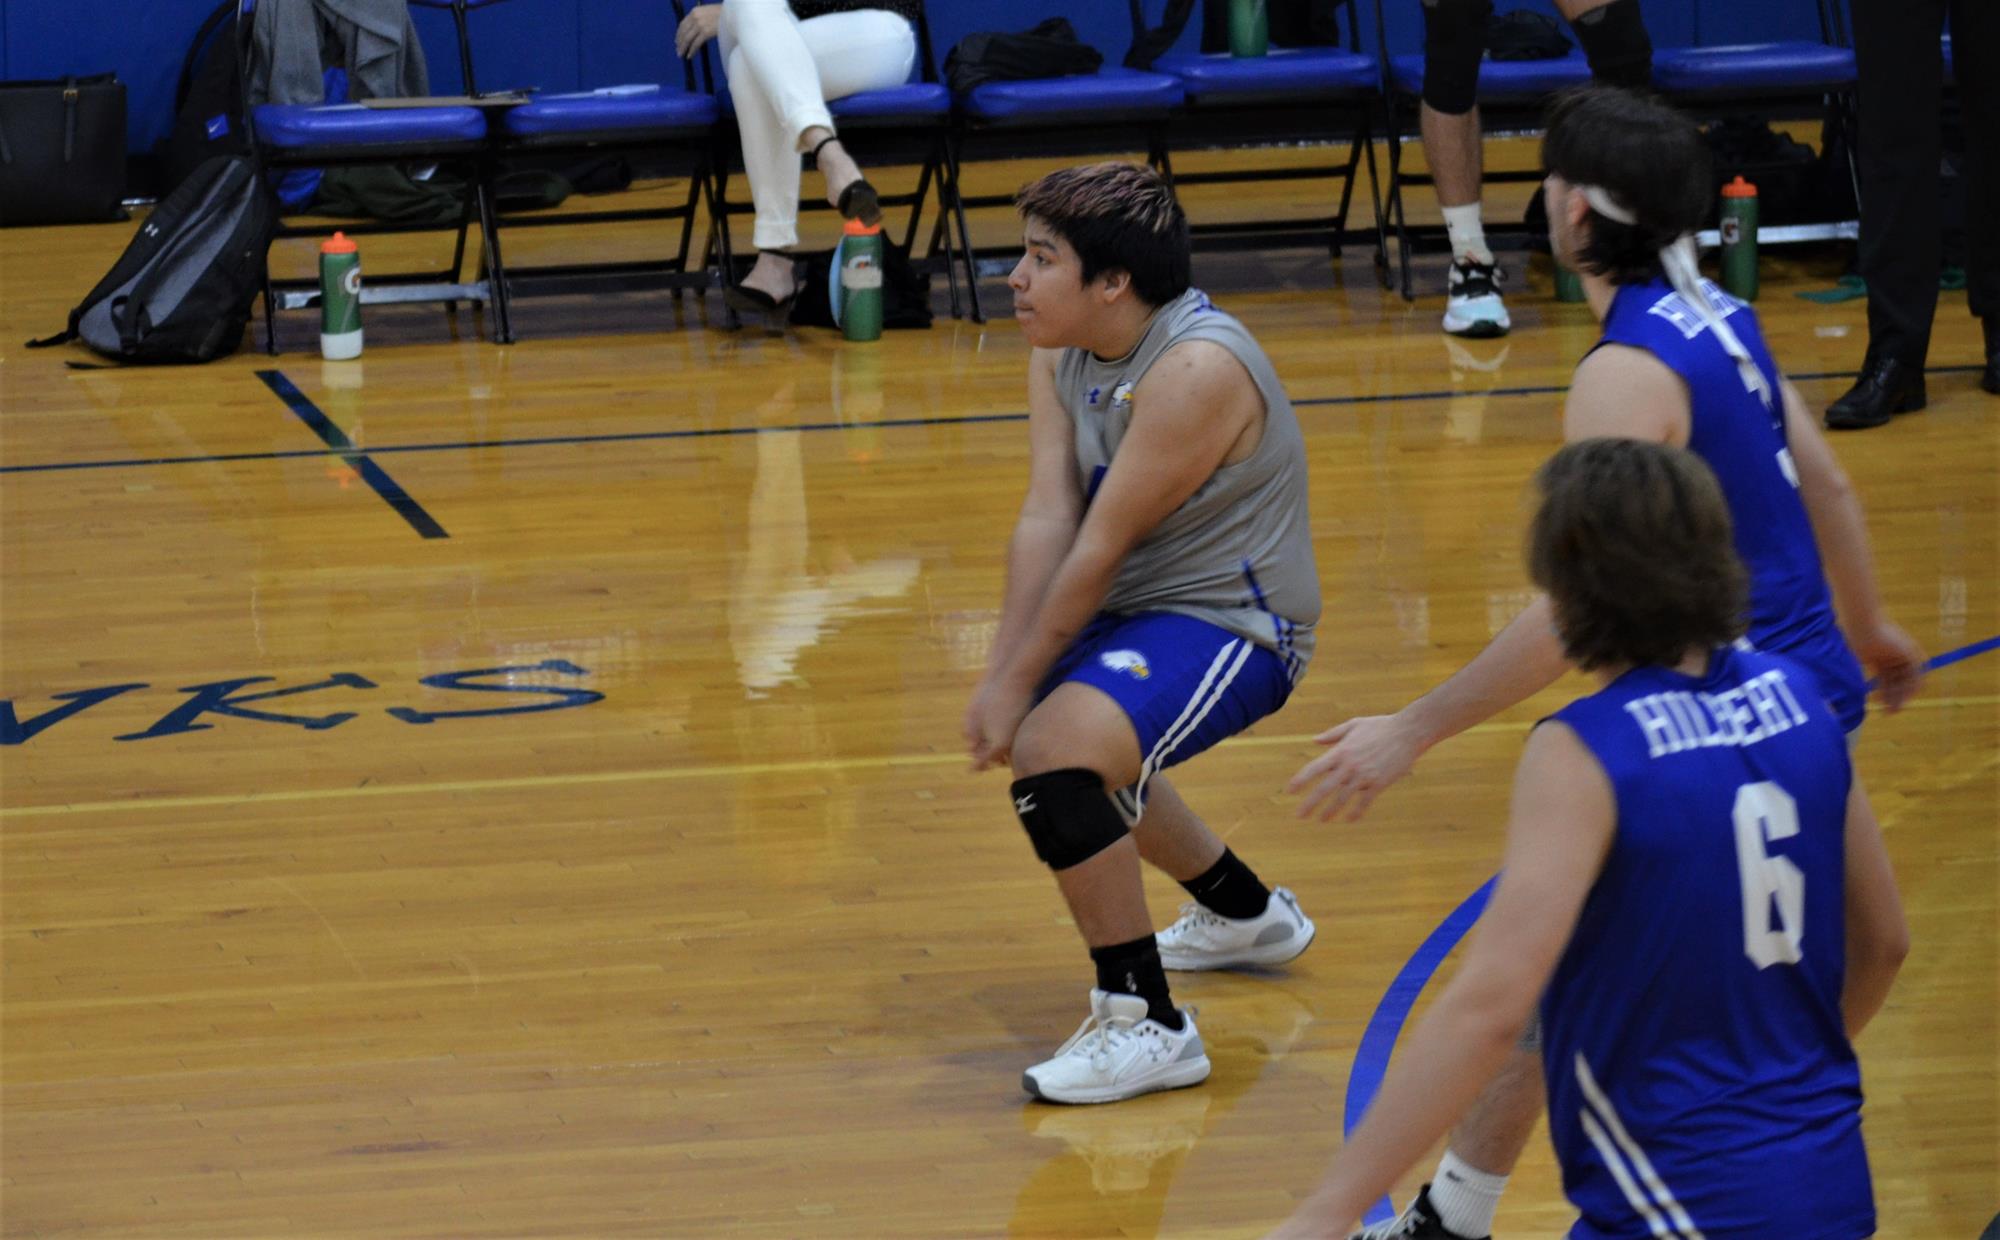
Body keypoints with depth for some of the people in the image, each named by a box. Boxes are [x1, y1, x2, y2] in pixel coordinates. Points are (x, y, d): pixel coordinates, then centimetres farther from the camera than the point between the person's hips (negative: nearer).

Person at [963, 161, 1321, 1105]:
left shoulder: (1196, 370, -27)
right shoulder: (1061, 355, 0)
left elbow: (1102, 549, -24)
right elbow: (1046, 519, -6)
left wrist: (1021, 684, -19)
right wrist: (1002, 677, -14)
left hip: (1233, 623, -10)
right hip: (1143, 607, 10)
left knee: (1055, 755, -30)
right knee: (1059, 738, 32)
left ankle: (1145, 1026, -20)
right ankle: (1245, 914, 51)